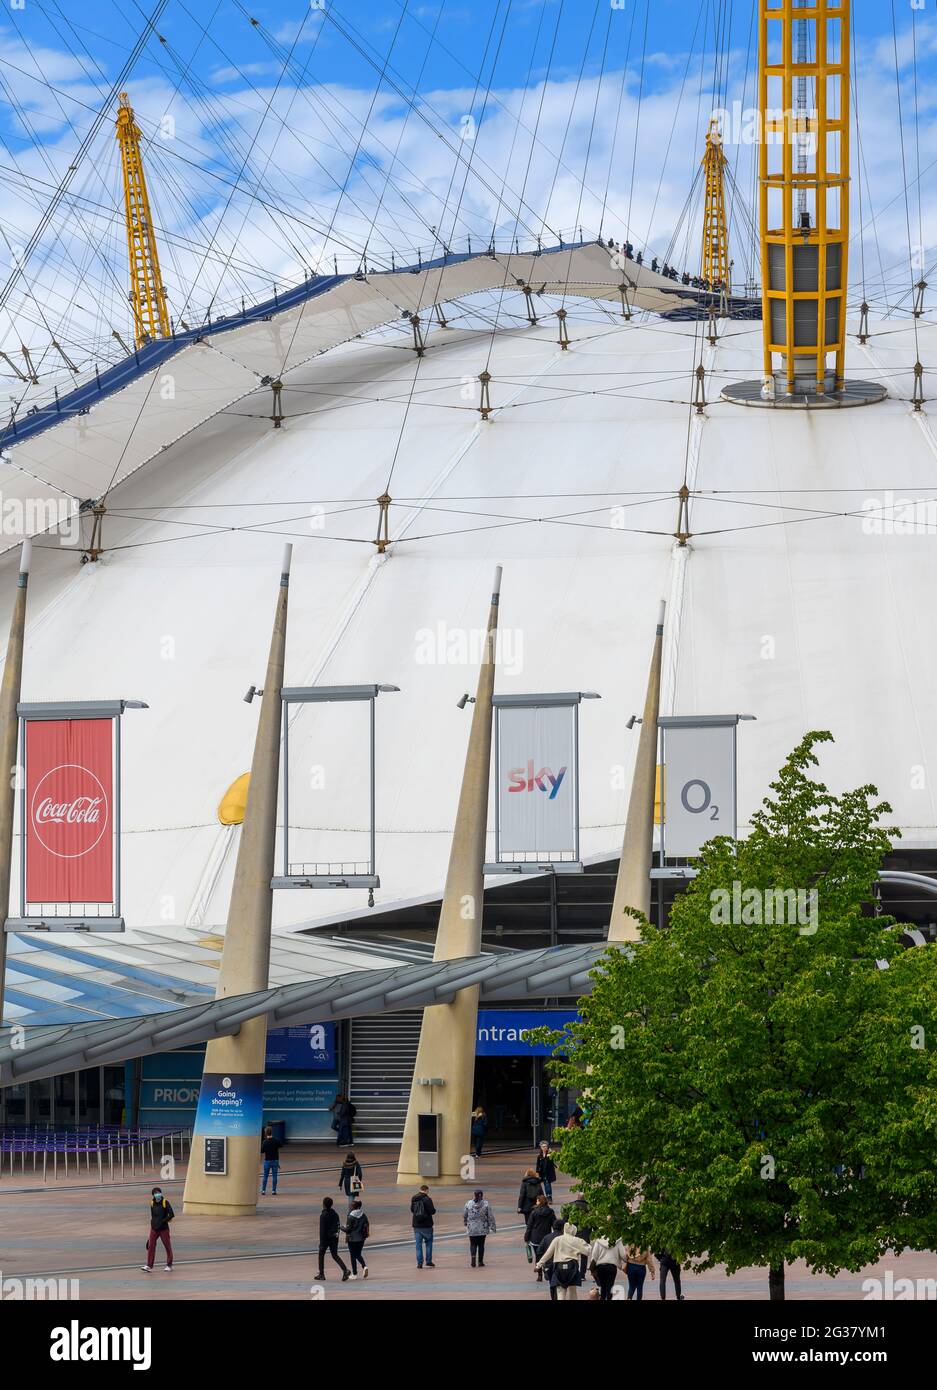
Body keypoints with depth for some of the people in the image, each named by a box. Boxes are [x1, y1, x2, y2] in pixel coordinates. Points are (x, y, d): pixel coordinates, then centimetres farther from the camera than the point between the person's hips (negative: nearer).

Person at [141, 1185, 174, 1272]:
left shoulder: (165, 1202, -10)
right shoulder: (152, 1203, 6)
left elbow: (171, 1215, -15)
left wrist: (162, 1221, -19)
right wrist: (153, 1223, 15)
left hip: (163, 1228, -4)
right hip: (154, 1228, 4)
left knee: (167, 1246, 6)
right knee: (151, 1246, -3)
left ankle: (169, 1266, 17)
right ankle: (149, 1266, -1)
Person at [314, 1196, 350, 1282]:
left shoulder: (323, 1215, -16)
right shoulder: (335, 1213, 6)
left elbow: (322, 1230, -17)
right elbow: (338, 1225, 12)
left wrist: (321, 1242, -16)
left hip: (326, 1238, -6)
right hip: (334, 1237, 6)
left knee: (321, 1255, 13)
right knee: (335, 1255, 8)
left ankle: (321, 1274, 19)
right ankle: (345, 1270, -13)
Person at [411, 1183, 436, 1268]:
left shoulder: (413, 1199, 3)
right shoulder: (427, 1199, -14)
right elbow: (432, 1211, -16)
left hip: (416, 1225, 4)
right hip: (426, 1225, -4)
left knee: (418, 1244, 7)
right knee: (428, 1242, 12)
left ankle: (419, 1263, 3)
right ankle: (428, 1261, 10)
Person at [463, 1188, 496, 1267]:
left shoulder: (468, 1204, -3)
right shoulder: (486, 1204, -7)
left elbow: (464, 1215, 8)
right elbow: (491, 1217, -7)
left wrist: (466, 1224, 26)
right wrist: (492, 1227, 0)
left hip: (472, 1229, 0)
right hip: (483, 1229, 0)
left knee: (473, 1244, 9)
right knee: (481, 1245, 10)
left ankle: (473, 1256, -17)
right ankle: (480, 1262, 13)